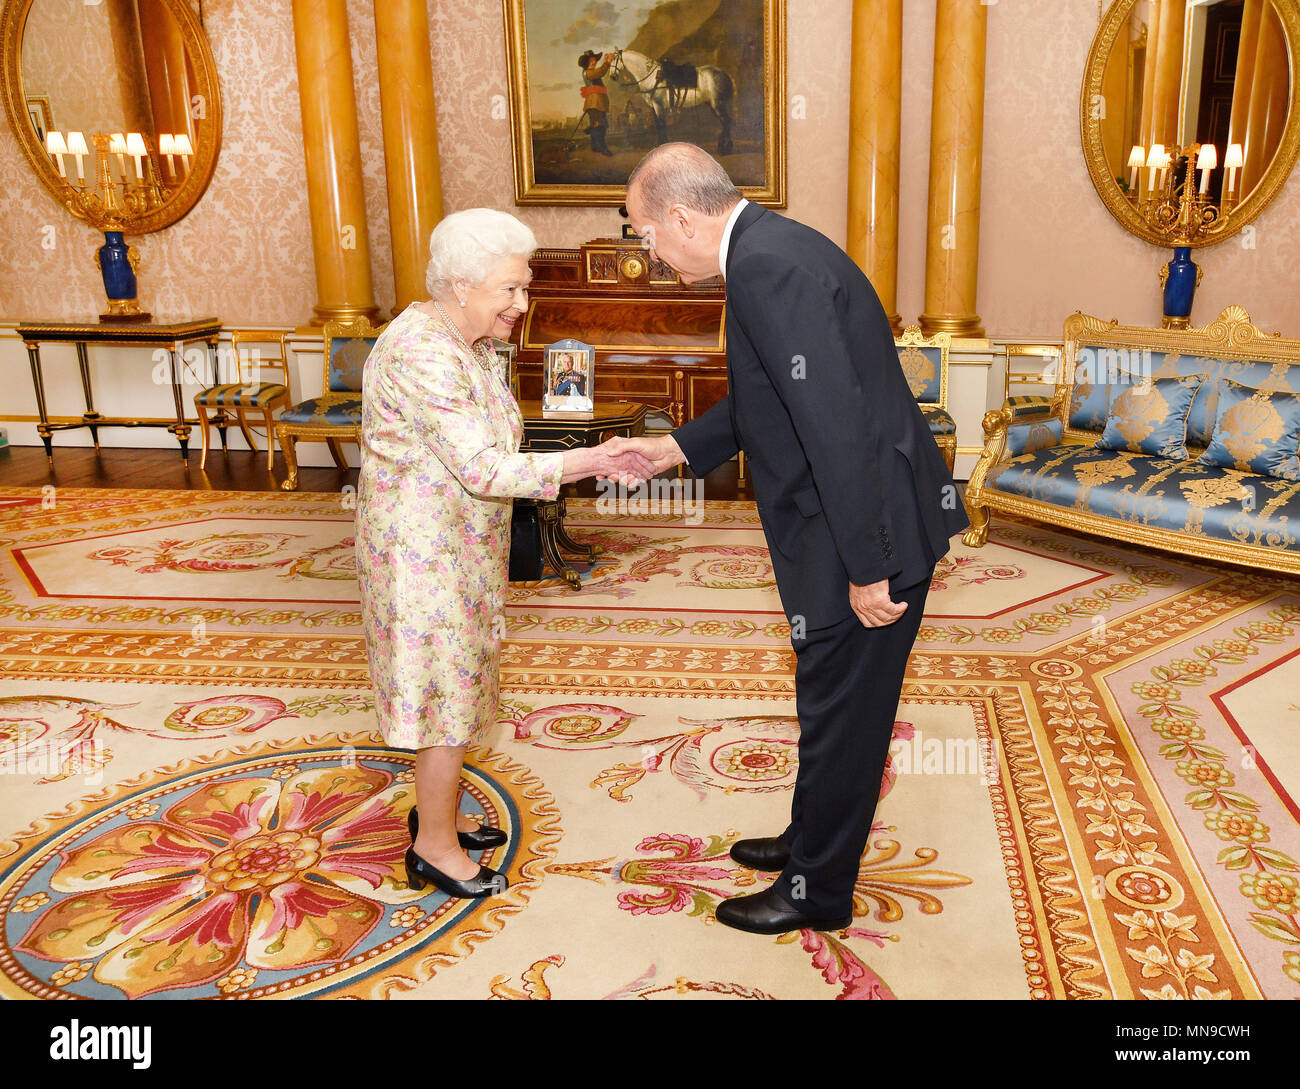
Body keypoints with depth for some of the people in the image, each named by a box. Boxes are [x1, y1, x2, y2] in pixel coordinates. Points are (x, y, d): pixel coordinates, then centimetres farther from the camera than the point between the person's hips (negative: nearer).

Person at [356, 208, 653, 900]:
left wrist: (590, 461, -2)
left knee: (454, 683, 19)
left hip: (458, 546, 9)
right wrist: (586, 462, -21)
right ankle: (435, 847, 18)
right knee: (449, 694, 1)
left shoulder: (468, 344, 7)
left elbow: (487, 456, 8)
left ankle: (435, 812, 36)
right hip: (423, 551, -9)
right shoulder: (422, 355, -24)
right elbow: (484, 470, -26)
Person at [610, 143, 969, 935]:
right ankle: (813, 840, 43)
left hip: (870, 531, -10)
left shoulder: (765, 266, -22)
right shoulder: (771, 249, 12)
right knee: (832, 703, 23)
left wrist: (867, 568, -24)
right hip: (854, 524, 10)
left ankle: (818, 892, 27)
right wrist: (678, 448, 21)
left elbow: (835, 423, -27)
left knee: (842, 712, 7)